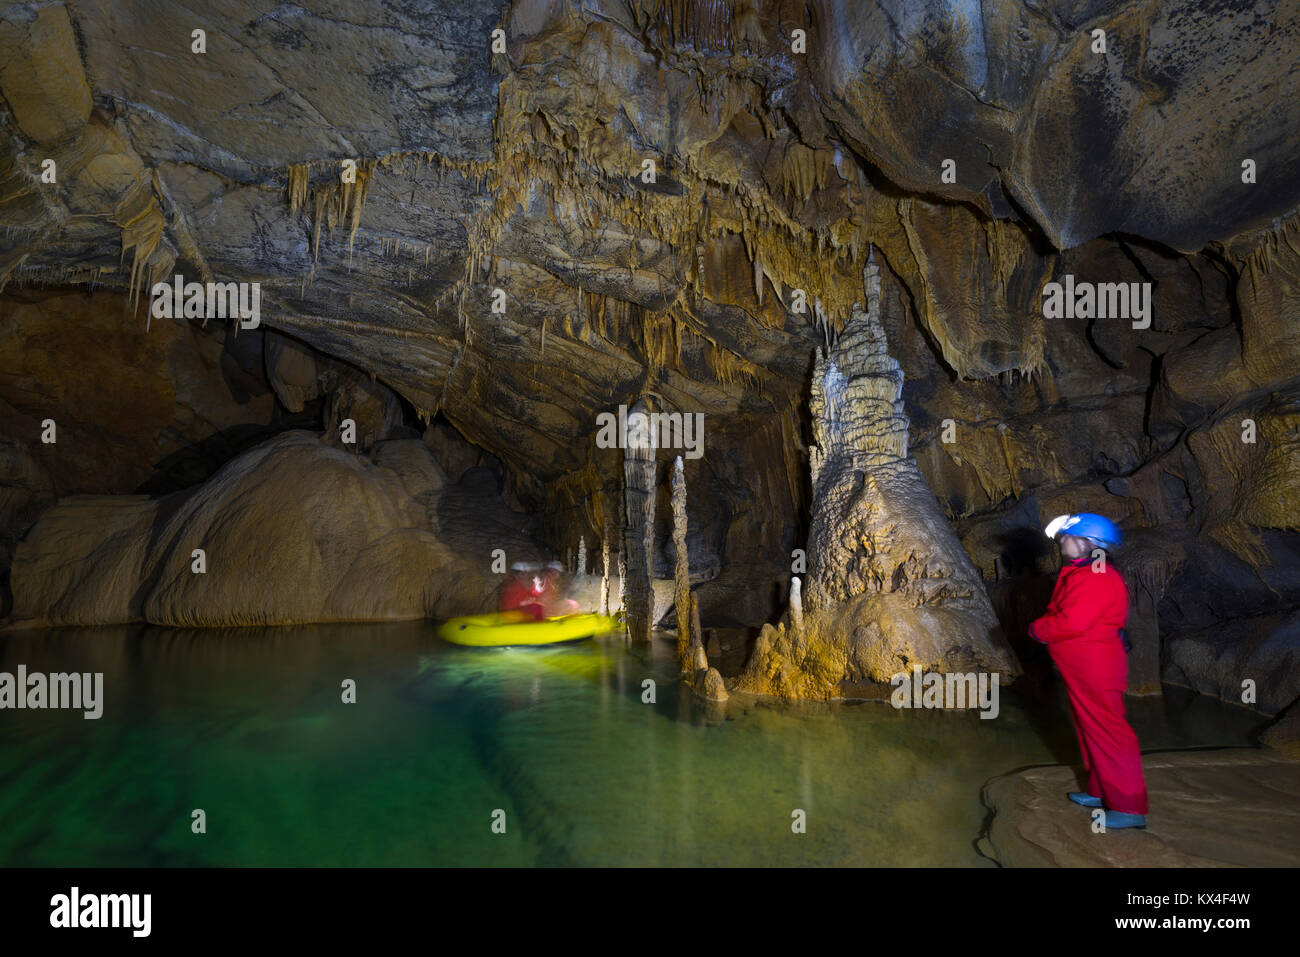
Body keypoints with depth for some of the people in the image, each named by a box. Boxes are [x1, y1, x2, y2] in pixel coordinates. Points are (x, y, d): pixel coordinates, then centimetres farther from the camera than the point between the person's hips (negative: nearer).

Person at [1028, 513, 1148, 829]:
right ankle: (1101, 792, 32)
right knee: (1090, 729, 19)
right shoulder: (1080, 572, 12)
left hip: (1096, 670, -11)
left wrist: (1036, 629, -12)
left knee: (1107, 733, -5)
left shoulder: (1096, 578, -23)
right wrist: (1043, 627, 0)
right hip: (1081, 670, 11)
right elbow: (1061, 614, 17)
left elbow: (1072, 623, -27)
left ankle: (1129, 808, 3)